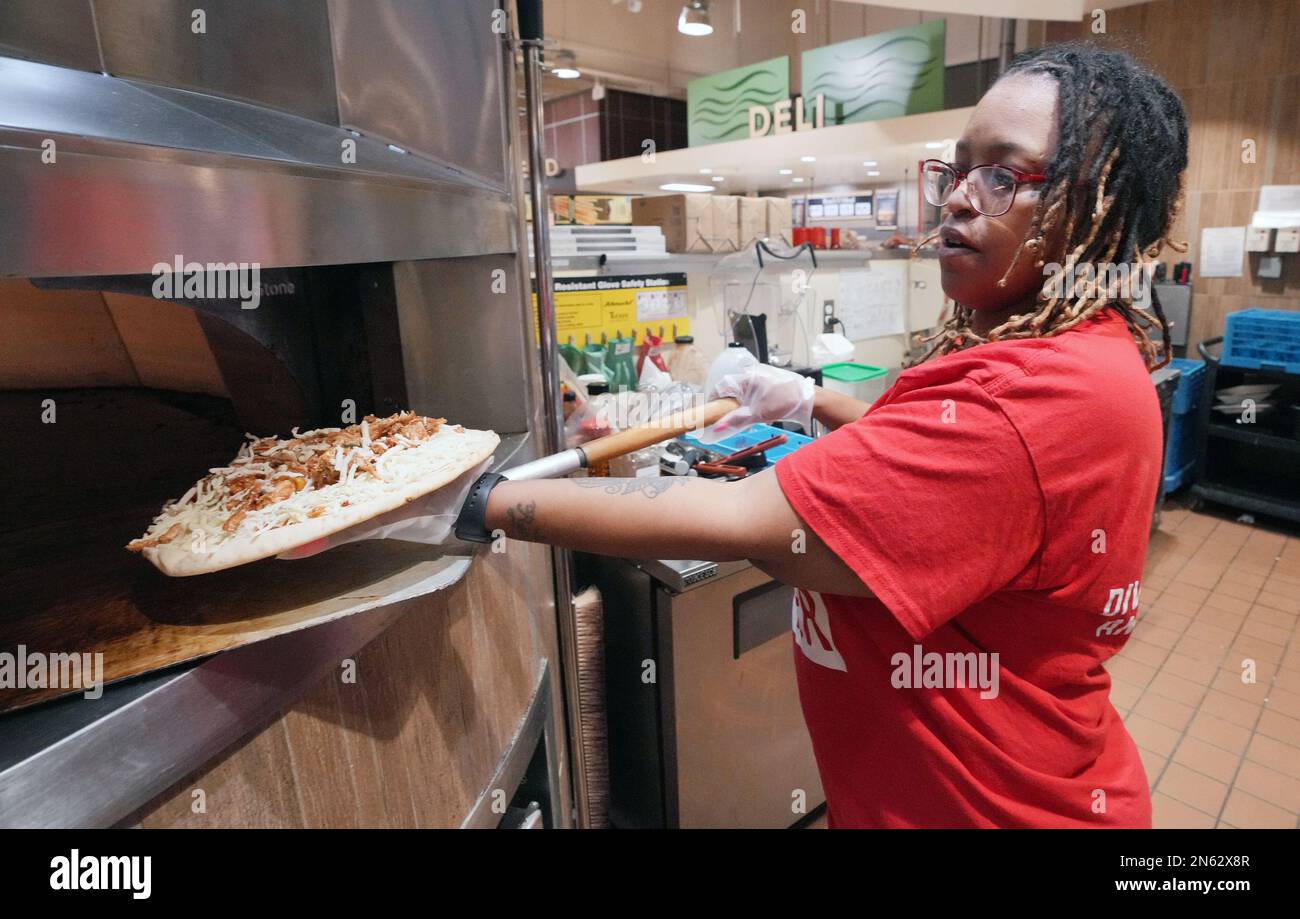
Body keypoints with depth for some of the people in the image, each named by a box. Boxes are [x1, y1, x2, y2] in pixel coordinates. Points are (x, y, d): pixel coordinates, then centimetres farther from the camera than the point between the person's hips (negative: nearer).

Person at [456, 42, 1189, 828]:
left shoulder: (1054, 393, -31)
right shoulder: (1044, 353, 2)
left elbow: (749, 524, -35)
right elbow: (929, 452, 16)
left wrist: (484, 504, -30)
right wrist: (815, 400, 4)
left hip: (985, 802, -8)